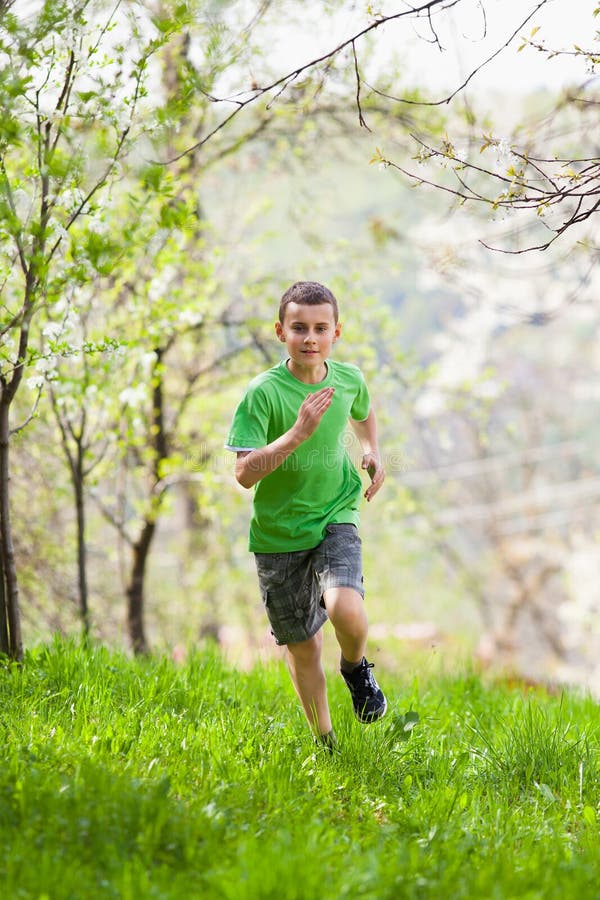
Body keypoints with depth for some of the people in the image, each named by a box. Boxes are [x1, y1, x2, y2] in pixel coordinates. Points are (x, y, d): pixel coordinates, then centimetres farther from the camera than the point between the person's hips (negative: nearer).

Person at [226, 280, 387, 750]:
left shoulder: (348, 379, -3)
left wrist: (373, 452, 5)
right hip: (278, 531, -1)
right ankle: (327, 744, 29)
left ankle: (356, 667, 9)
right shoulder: (264, 392, -17)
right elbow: (245, 473, -24)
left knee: (347, 612, -26)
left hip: (335, 518, 1)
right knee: (302, 645, 8)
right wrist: (298, 432, -33)